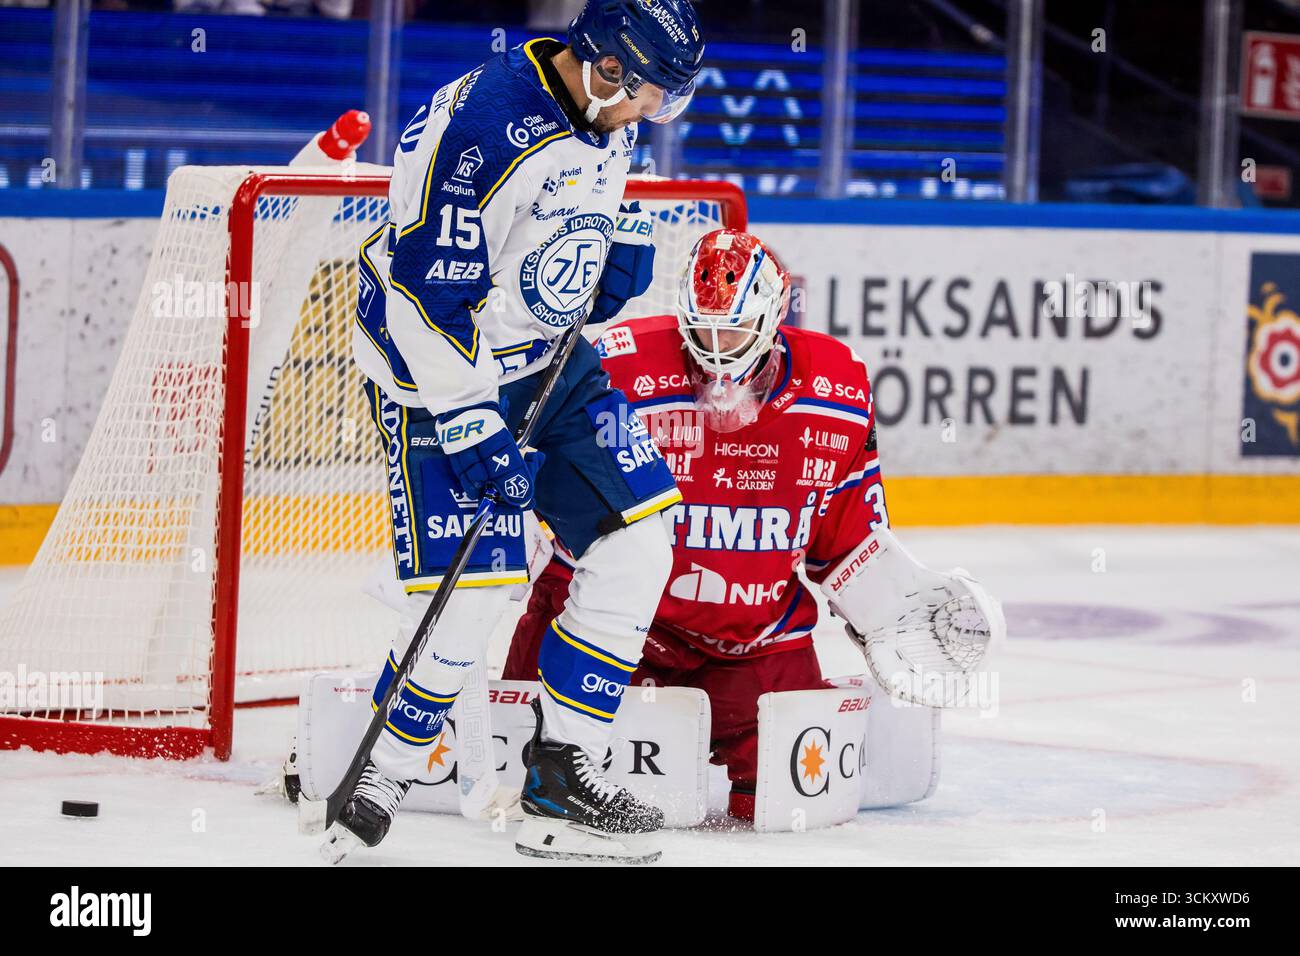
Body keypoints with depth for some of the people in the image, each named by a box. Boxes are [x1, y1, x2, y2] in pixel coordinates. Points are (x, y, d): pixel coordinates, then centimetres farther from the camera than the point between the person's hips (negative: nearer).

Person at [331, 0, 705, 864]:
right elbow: (426, 289, -26)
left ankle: (564, 770, 10)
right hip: (441, 365, -9)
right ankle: (375, 784, 1)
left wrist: (624, 242, 3)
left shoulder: (607, 119, -1)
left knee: (636, 541, 3)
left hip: (545, 361, 9)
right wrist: (472, 431, -26)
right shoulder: (482, 124, -28)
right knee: (471, 588, -16)